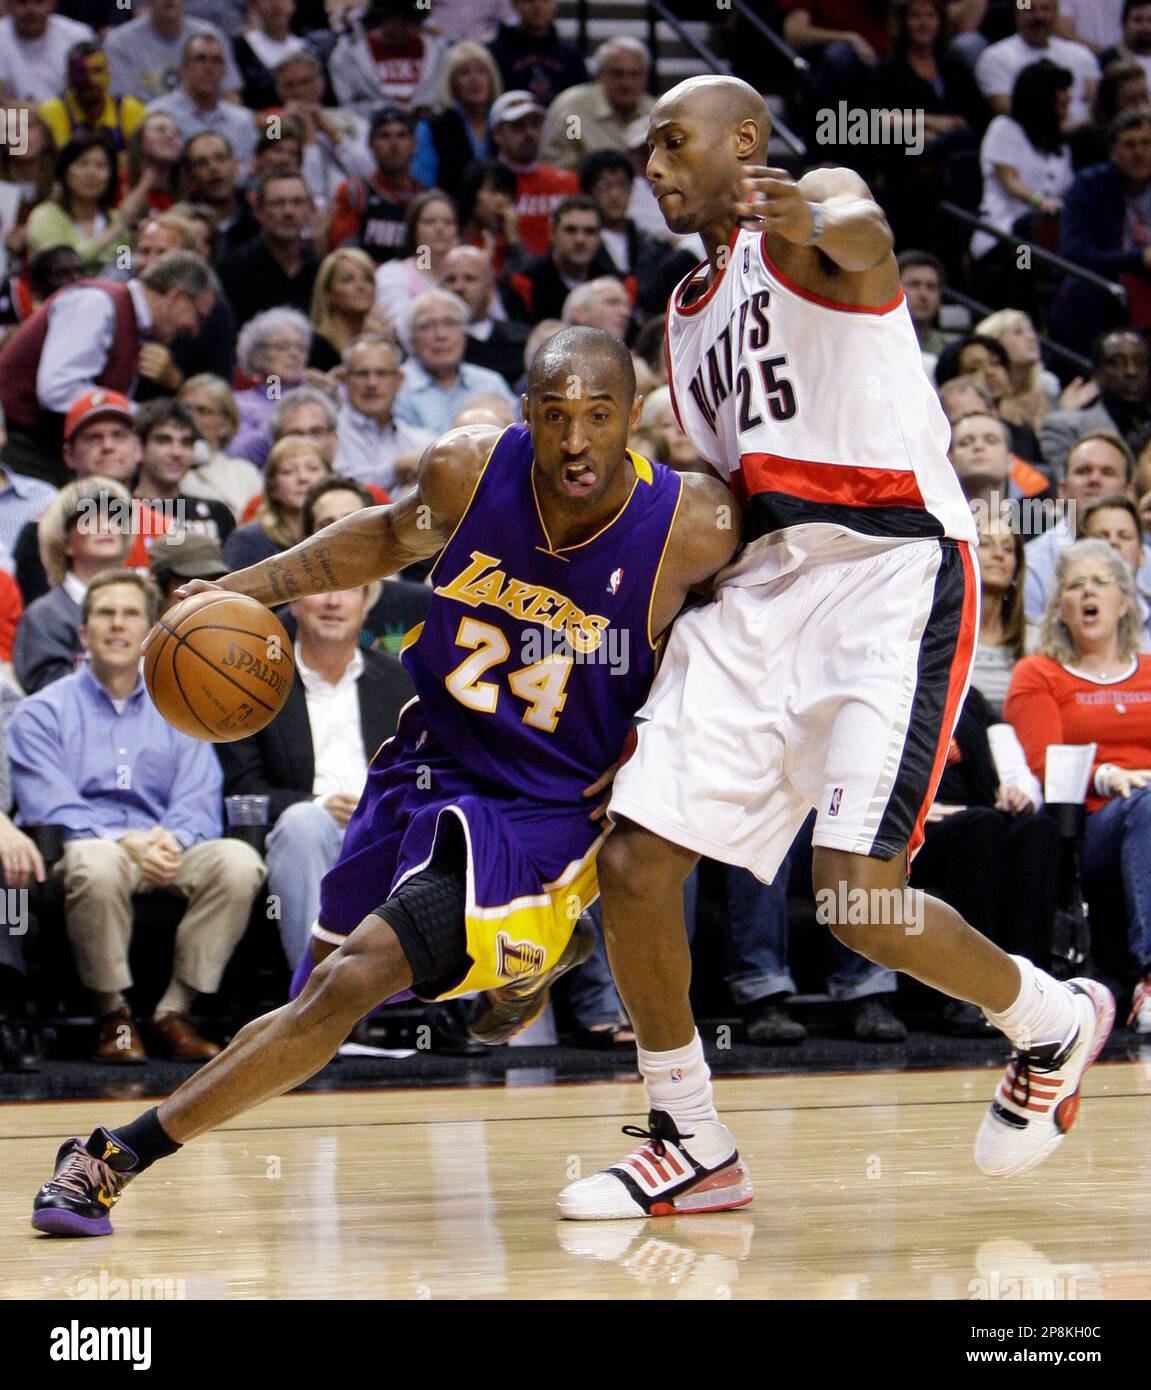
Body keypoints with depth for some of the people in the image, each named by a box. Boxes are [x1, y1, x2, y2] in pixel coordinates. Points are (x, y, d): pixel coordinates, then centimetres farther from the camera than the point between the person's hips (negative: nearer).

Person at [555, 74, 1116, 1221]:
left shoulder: (811, 219, 0)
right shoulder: (688, 314, 24)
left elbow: (865, 242, -28)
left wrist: (828, 226, -54)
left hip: (890, 570, -8)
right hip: (761, 588, 8)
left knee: (857, 900, -19)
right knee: (633, 867, -4)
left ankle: (1053, 1023, 10)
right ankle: (691, 1148, 13)